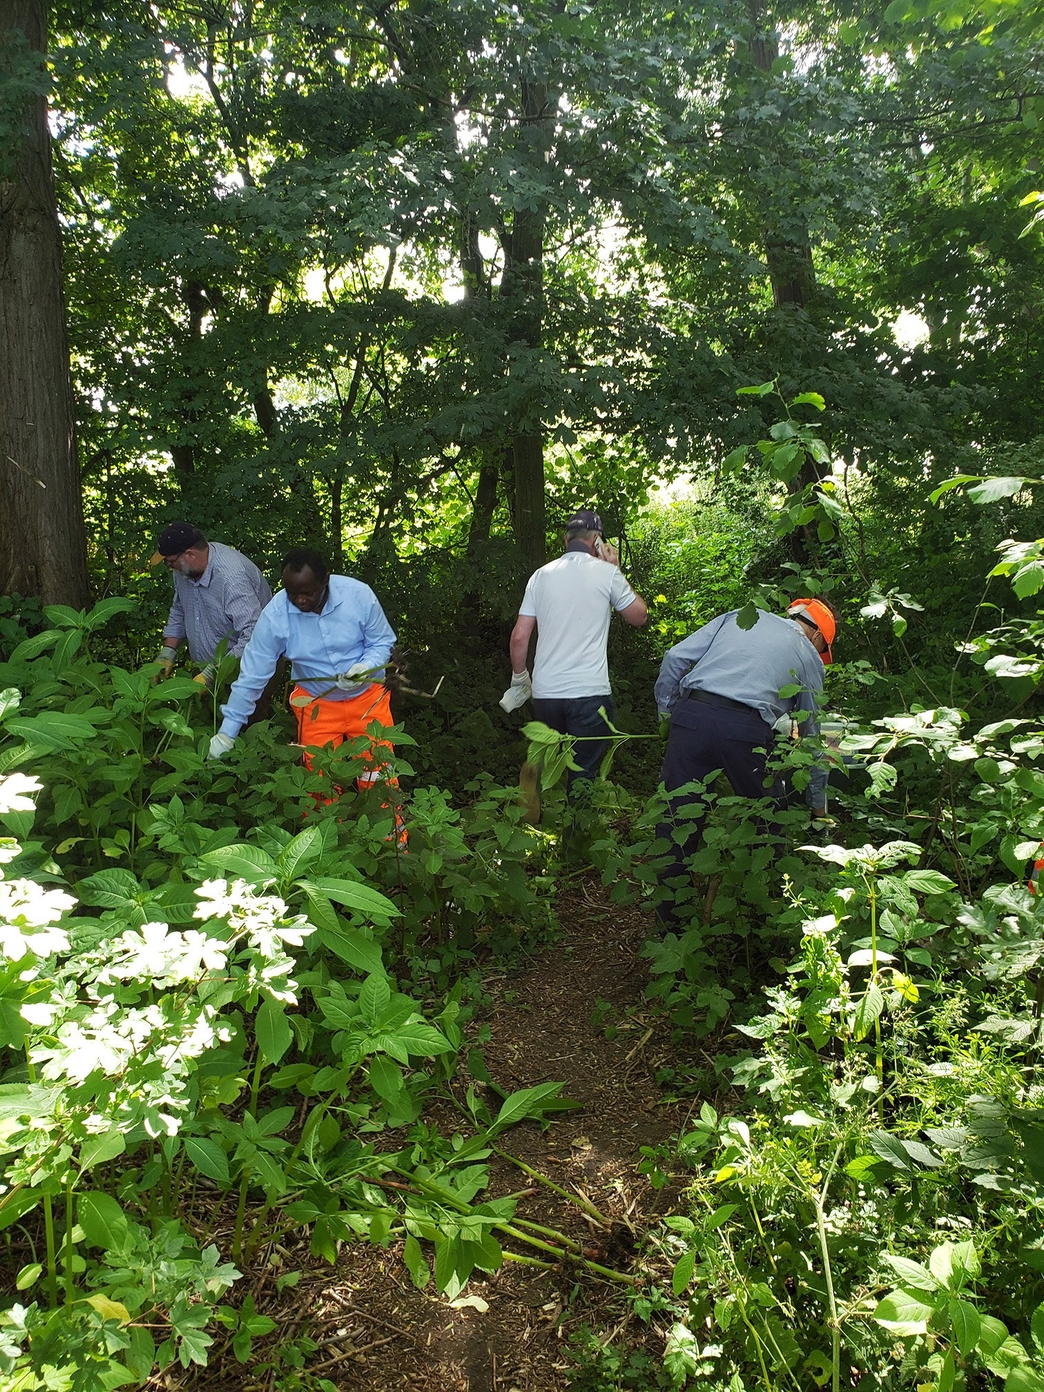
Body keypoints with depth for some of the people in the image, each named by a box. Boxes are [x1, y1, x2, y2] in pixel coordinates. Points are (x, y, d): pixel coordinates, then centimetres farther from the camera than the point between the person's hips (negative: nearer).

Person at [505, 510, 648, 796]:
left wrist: (519, 679, 19)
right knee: (583, 775, 2)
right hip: (589, 693, -4)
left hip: (545, 693, 4)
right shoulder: (606, 572, -2)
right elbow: (639, 616, 11)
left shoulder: (541, 575, 8)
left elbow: (519, 636, 6)